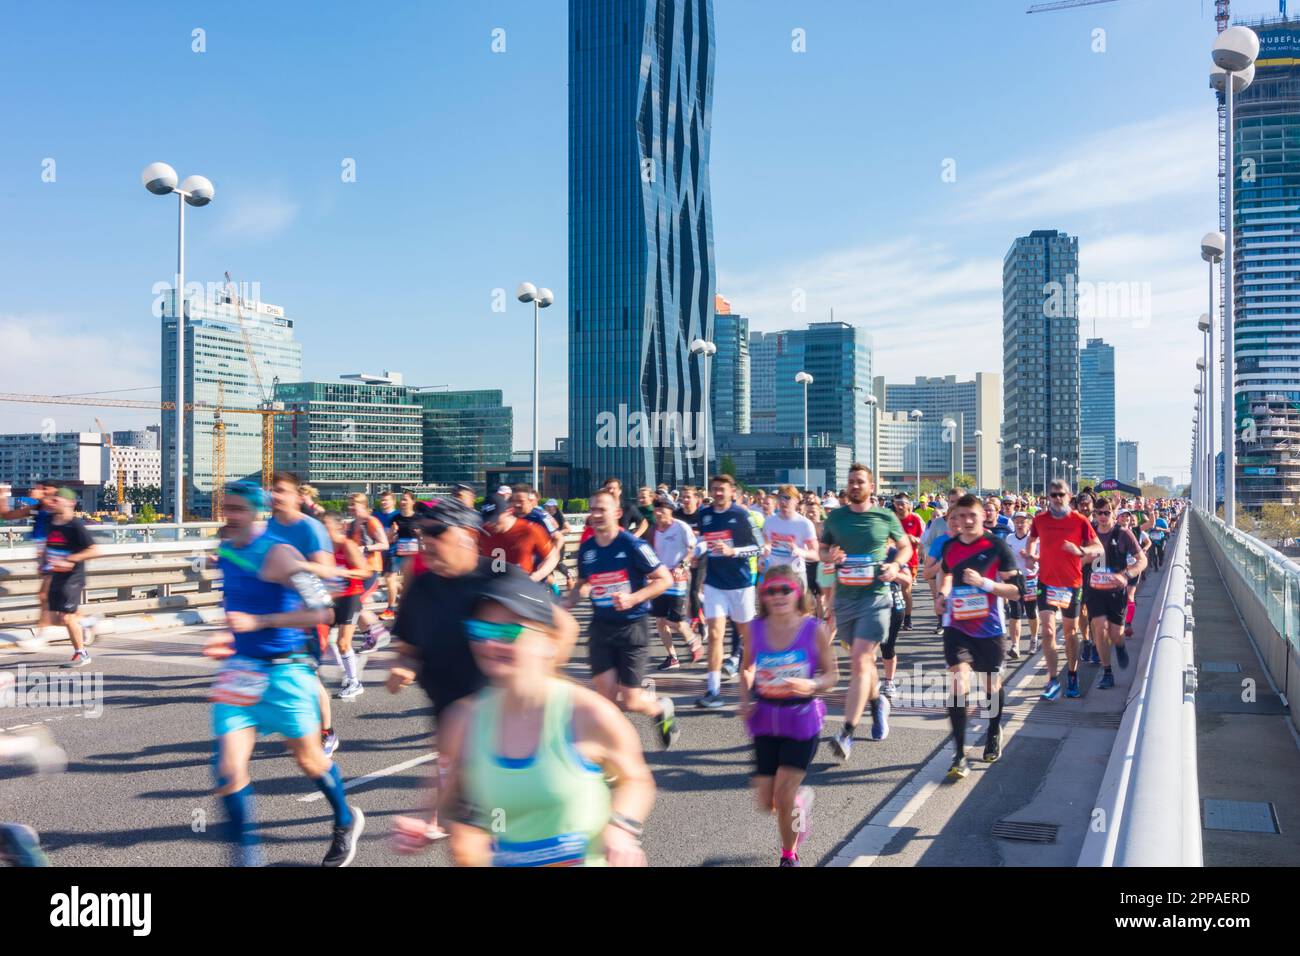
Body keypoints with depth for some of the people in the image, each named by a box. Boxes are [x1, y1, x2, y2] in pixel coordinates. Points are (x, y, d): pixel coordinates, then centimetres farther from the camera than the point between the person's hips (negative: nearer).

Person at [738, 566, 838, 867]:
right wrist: (745, 701, -2)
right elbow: (746, 669, 12)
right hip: (765, 721, 3)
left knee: (784, 795, -4)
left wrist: (811, 686, -22)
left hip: (801, 720, -3)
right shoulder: (756, 630, -4)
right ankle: (801, 798, 41)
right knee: (766, 802, 5)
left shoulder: (815, 630, -11)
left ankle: (789, 855, 23)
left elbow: (832, 675, -2)